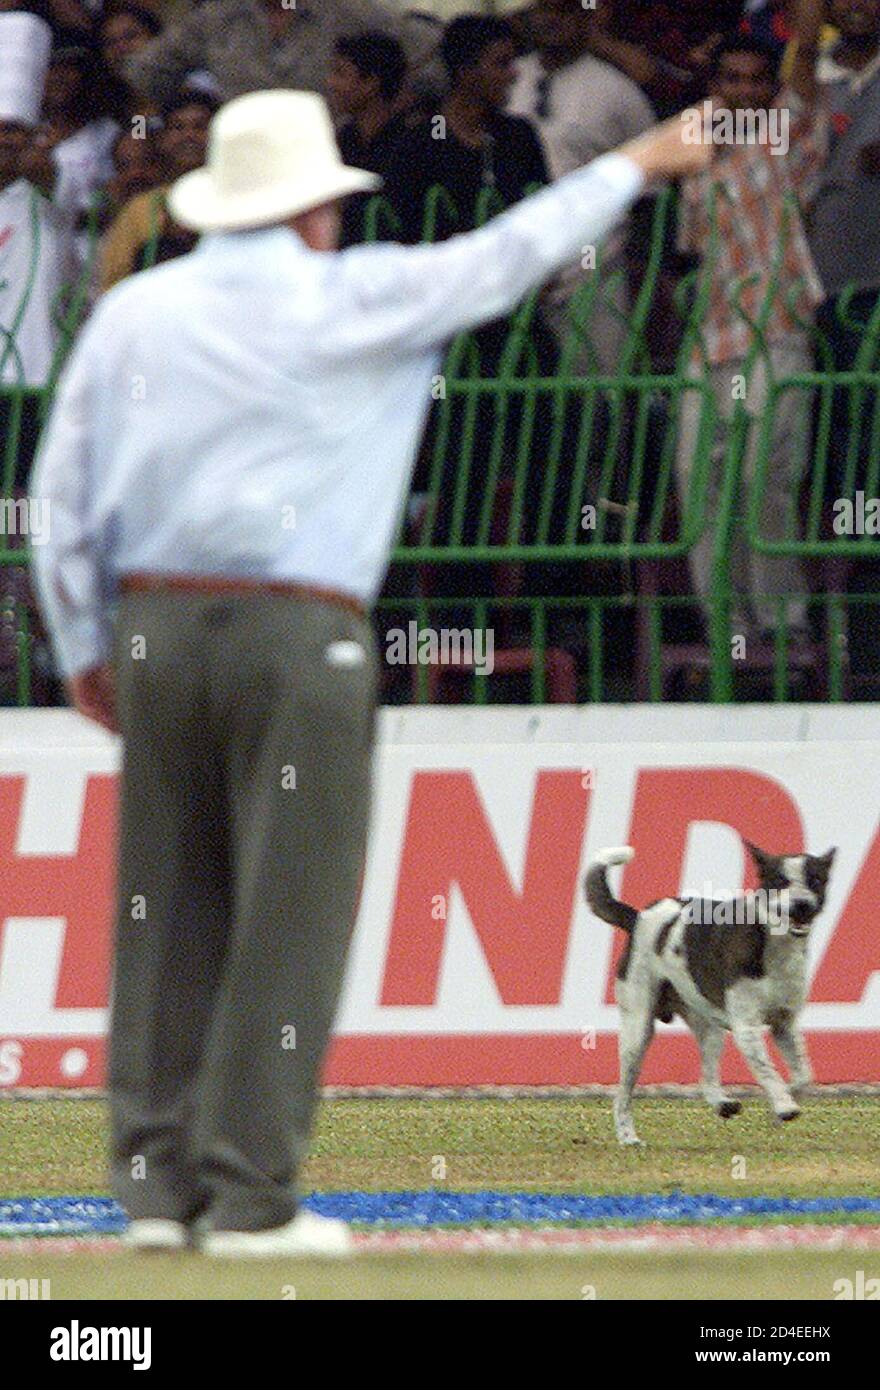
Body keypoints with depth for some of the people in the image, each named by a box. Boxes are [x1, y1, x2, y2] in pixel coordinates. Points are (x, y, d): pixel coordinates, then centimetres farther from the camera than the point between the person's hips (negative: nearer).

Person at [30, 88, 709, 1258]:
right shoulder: (345, 301, -2)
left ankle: (157, 1183, 6)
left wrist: (85, 646, 18)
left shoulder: (131, 315, 10)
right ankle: (251, 1198, -6)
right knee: (289, 920, -3)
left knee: (167, 918, 8)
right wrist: (634, 168, 23)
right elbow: (506, 258, 9)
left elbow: (64, 491, 11)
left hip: (156, 632, 5)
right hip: (296, 635, -5)